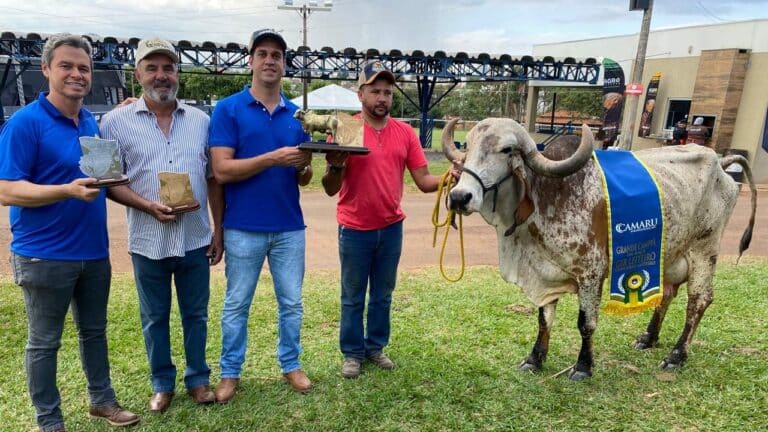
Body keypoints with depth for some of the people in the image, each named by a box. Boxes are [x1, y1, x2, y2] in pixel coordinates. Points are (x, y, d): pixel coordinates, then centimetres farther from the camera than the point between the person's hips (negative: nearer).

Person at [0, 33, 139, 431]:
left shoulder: (91, 122, 8)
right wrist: (69, 190, -30)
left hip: (93, 250, 6)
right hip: (45, 254, -6)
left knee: (94, 331, 18)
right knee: (44, 342, 10)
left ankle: (102, 399, 34)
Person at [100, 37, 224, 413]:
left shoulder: (201, 121, 4)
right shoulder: (116, 121, -2)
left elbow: (214, 180, 7)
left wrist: (218, 231, 4)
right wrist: (147, 205, -18)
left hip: (195, 239, 2)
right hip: (148, 241, -1)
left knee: (196, 313, 14)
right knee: (155, 318, 14)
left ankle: (197, 378, 32)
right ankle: (162, 383, 33)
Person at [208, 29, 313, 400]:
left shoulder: (297, 114, 7)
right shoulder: (228, 109, -4)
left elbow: (303, 179, 9)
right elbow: (222, 170, -13)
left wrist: (304, 166, -14)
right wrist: (273, 158, -22)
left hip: (289, 227, 3)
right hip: (243, 228, -3)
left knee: (292, 302, 13)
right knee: (236, 305, 11)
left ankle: (291, 364, 31)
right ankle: (230, 372, 28)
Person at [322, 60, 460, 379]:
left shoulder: (405, 133, 0)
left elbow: (423, 181, -2)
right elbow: (330, 189, -10)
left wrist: (449, 177, -21)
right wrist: (336, 166, -30)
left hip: (391, 228, 3)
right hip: (355, 229, -3)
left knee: (383, 294, 17)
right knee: (353, 296, 11)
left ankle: (376, 347, 34)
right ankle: (352, 353, 27)